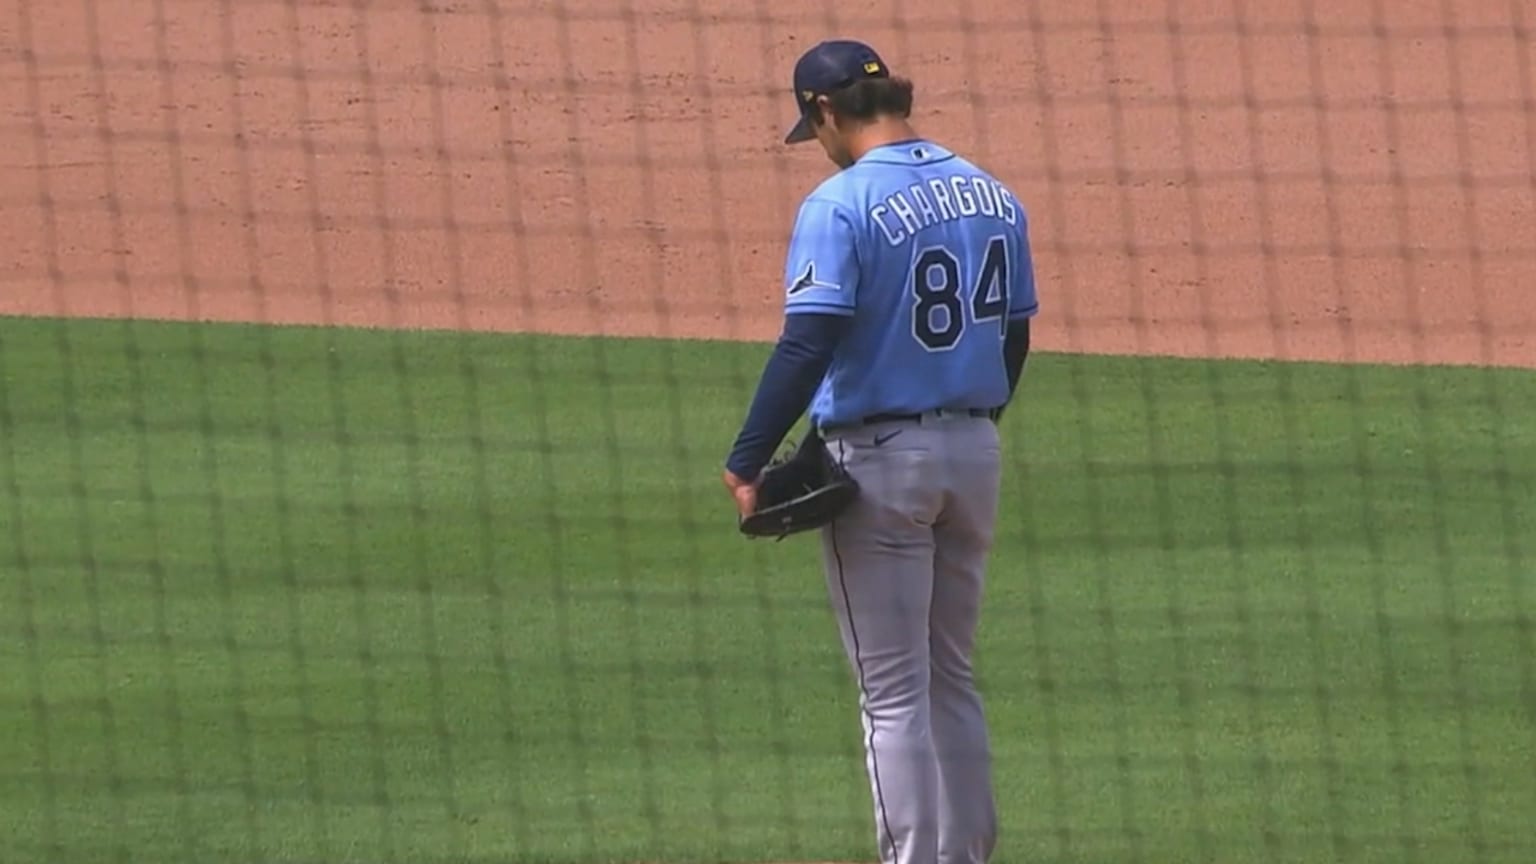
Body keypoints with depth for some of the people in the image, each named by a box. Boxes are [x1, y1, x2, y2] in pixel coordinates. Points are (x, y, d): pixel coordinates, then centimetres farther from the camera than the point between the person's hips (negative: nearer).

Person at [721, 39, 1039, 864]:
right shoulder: (991, 194, 7)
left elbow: (807, 346, -22)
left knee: (893, 693, -1)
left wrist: (746, 463, -20)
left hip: (877, 462, -7)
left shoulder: (841, 205, -15)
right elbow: (1015, 335, 13)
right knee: (951, 680, 17)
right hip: (975, 455, 7)